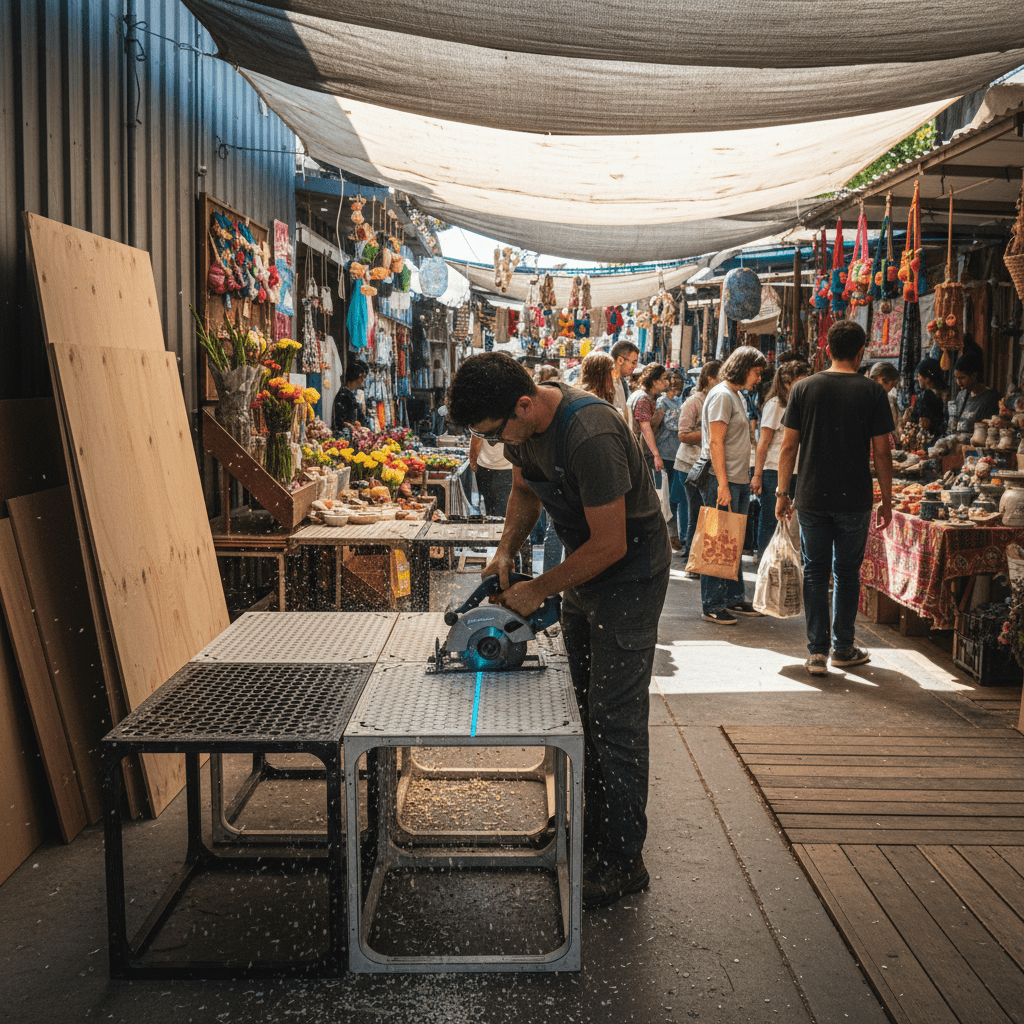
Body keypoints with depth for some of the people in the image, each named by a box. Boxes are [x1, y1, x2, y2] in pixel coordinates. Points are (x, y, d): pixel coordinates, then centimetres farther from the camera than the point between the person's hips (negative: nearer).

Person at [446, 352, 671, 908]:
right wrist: (505, 552, -3)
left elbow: (610, 544, -29)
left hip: (629, 575, -9)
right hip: (583, 570, 9)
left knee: (615, 719, -6)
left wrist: (538, 591, -19)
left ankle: (622, 862, 6)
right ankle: (593, 835, 27)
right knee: (586, 709, 14)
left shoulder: (590, 435, -33)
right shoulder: (523, 423, -6)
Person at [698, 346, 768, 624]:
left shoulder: (736, 396, 18)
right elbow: (715, 443, -18)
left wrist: (745, 481, 19)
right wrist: (723, 485, -22)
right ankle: (712, 606, 1)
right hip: (723, 482, -10)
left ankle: (734, 599, 23)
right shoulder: (722, 395, -12)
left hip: (739, 482, 10)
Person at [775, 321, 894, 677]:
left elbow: (789, 446, 0)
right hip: (854, 500, -1)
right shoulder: (872, 391, -4)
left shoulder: (804, 388, 0)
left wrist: (782, 493, 9)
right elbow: (881, 451, -3)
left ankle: (818, 651, 6)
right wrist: (887, 501, 5)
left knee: (815, 572, 9)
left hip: (811, 498, 1)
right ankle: (843, 648, 21)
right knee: (847, 573, 12)